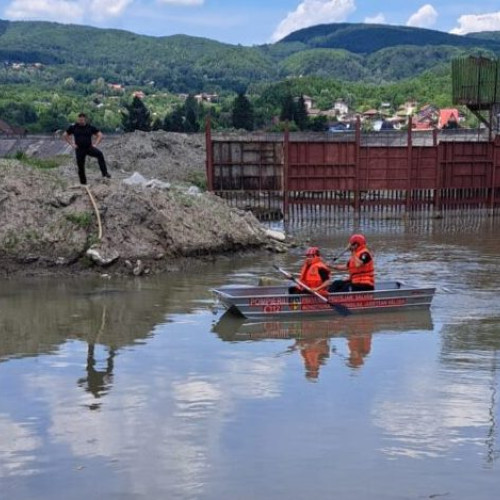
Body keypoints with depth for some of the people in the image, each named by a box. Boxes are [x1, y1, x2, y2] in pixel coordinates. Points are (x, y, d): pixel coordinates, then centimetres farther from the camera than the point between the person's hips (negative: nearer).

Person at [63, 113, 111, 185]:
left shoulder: (90, 127, 0)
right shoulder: (73, 127, 1)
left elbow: (100, 135, 7)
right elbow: (65, 135, 11)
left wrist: (95, 144, -4)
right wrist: (71, 144, 3)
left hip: (89, 147, -1)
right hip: (79, 149, 1)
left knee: (100, 154, -29)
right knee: (80, 167, 2)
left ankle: (105, 173, -29)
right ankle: (83, 183, 17)